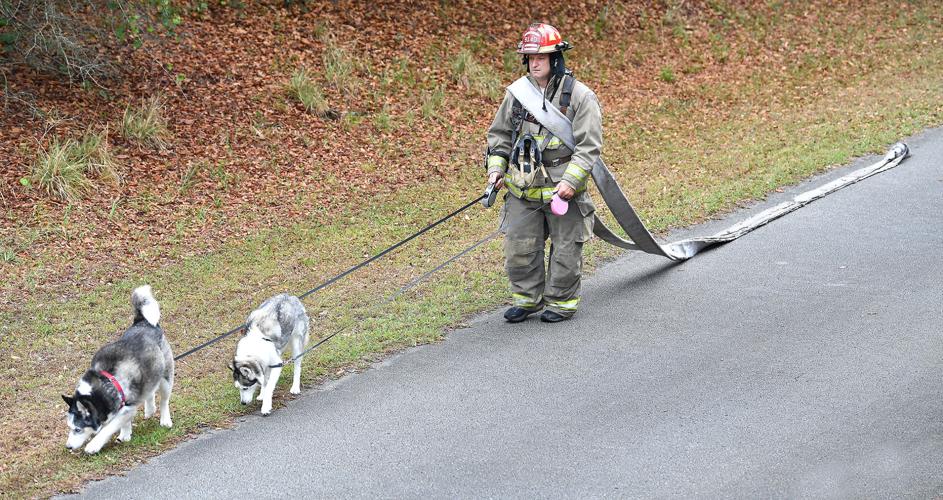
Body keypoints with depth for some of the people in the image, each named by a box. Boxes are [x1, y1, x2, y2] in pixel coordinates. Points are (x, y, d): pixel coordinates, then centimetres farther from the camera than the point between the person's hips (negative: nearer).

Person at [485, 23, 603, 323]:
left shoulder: (579, 96, -7)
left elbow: (588, 146, -10)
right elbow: (500, 134, 16)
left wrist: (571, 180, -19)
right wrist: (496, 168, 3)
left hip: (563, 189, -4)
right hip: (522, 189, 4)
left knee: (565, 250, 6)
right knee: (519, 247, 6)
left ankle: (562, 301, 21)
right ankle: (527, 298, 21)